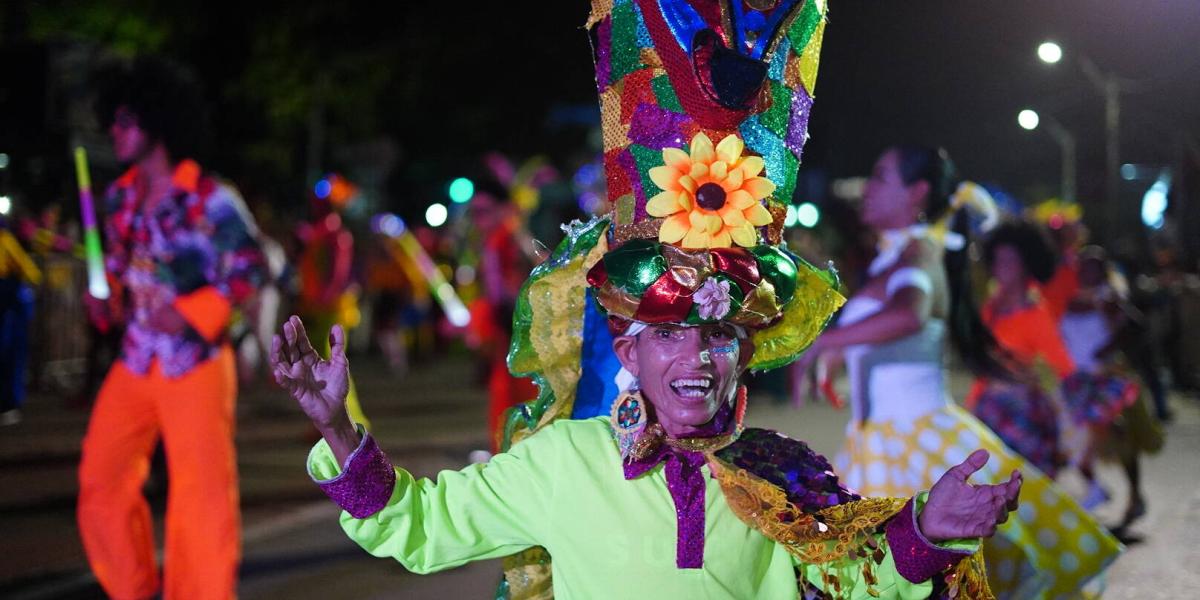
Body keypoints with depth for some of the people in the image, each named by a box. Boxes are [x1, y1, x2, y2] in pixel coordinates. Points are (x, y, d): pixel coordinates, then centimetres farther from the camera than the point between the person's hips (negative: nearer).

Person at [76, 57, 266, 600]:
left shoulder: (211, 200, -12)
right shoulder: (119, 197, 8)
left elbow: (249, 269, -9)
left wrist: (192, 312, -20)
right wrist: (104, 298, -2)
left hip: (195, 362, -6)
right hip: (134, 360, 6)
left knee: (200, 493, -4)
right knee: (101, 480, 6)